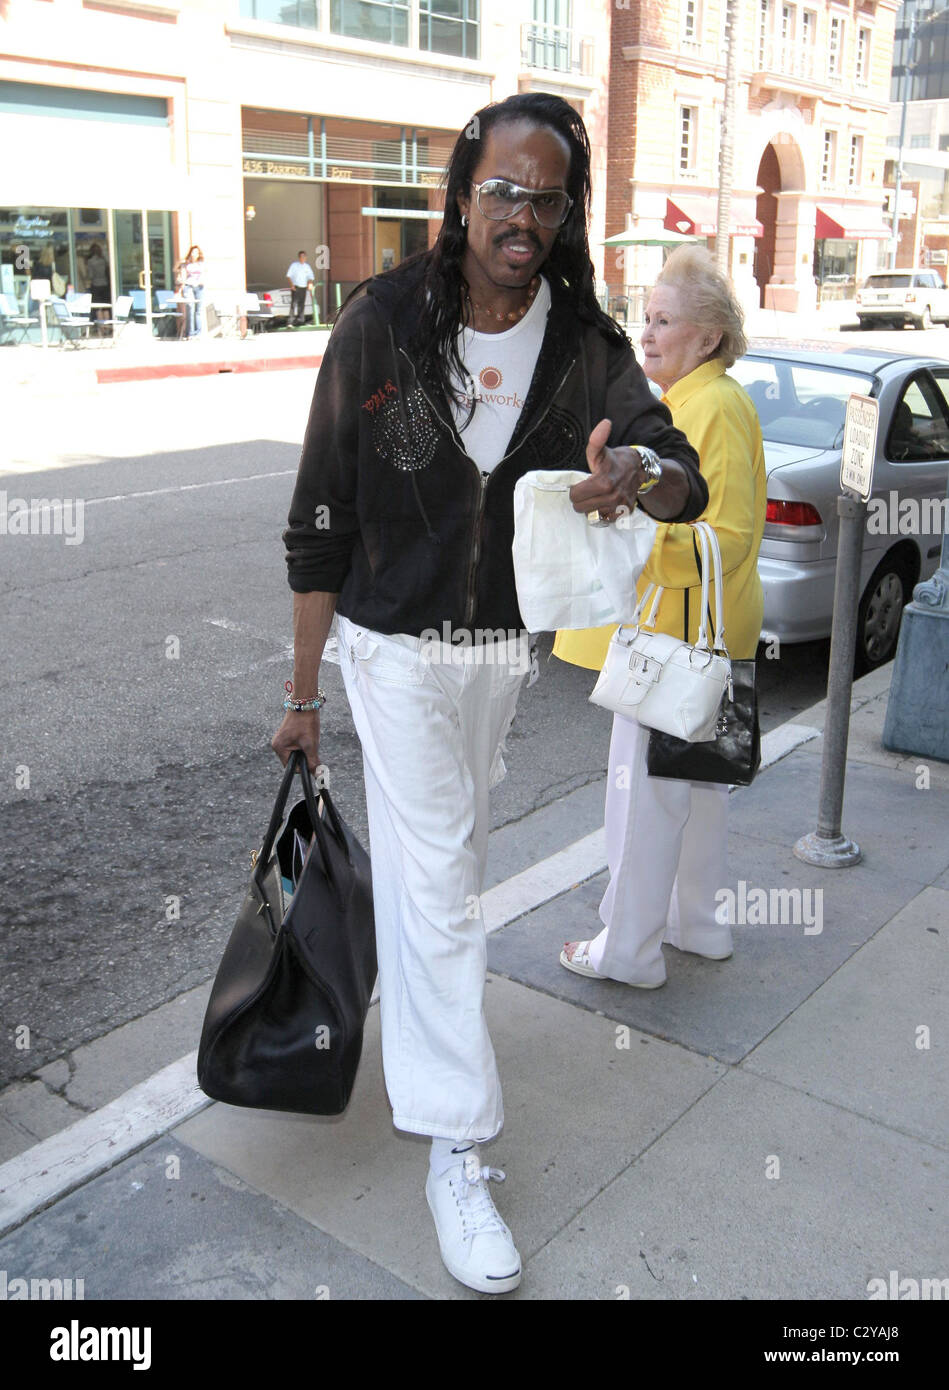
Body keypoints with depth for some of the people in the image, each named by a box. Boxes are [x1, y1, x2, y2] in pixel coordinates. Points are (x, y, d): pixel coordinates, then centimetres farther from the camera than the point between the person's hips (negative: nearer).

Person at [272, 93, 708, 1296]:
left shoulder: (585, 344, -7)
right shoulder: (382, 322, -15)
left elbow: (688, 484, -14)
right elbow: (320, 521, -11)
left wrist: (641, 474, -41)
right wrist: (303, 692, -9)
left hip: (511, 643, 4)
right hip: (397, 645, -4)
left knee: (451, 854, 22)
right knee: (436, 877, -3)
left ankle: (412, 1015, 51)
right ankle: (454, 1150, 10)